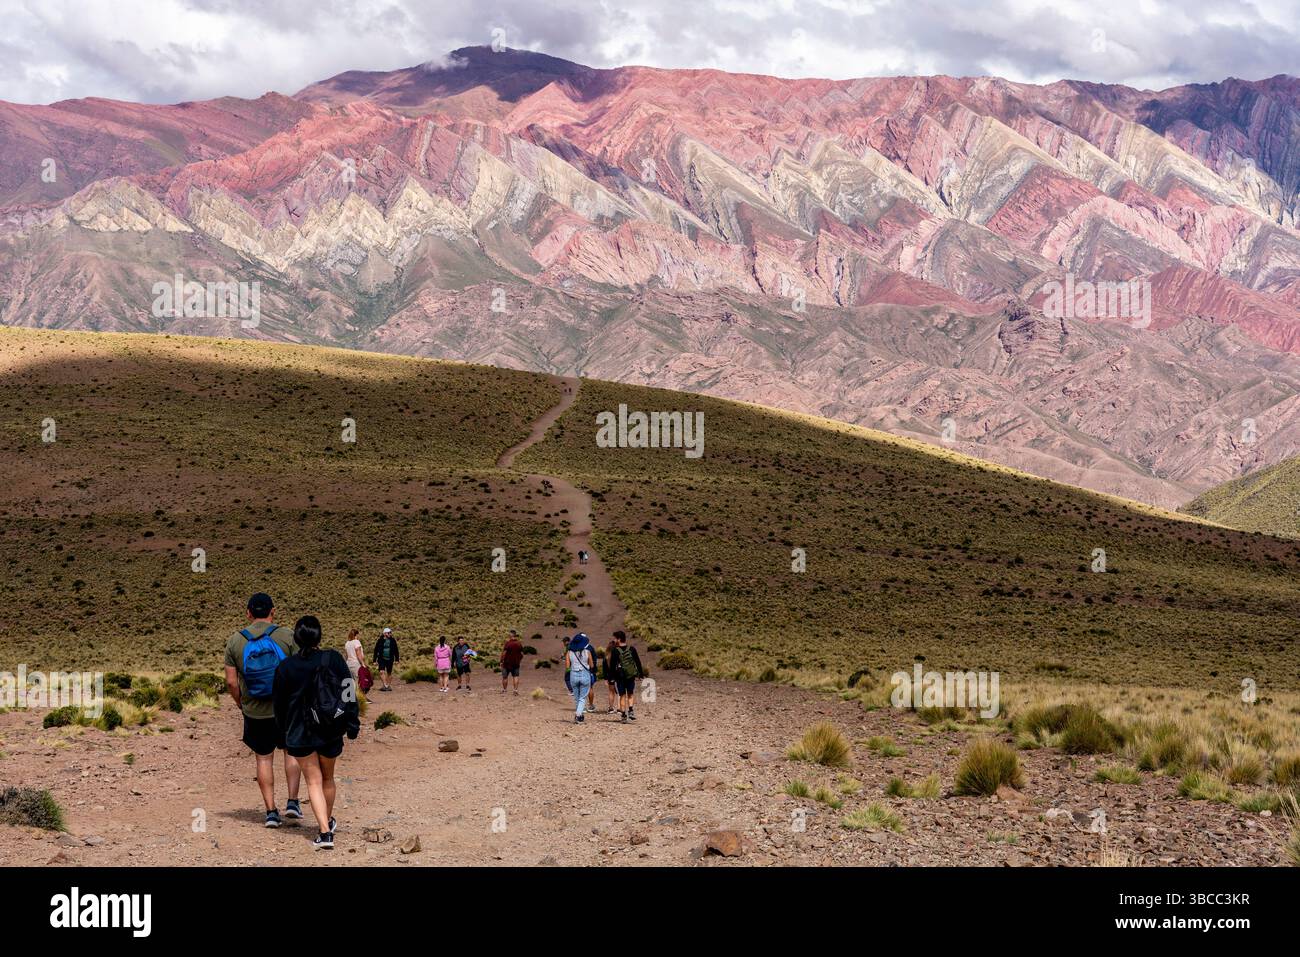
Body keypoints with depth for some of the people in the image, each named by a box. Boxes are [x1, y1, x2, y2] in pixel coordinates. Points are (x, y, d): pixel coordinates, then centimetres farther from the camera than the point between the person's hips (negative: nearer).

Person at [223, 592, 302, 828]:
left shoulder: (235, 641, -4)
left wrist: (240, 702, 14)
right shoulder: (285, 637, -8)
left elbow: (231, 681, -4)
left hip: (255, 712, 1)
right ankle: (292, 802, 12)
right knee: (291, 751, 19)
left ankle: (271, 811, 12)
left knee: (264, 758, 13)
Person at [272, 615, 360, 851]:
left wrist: (284, 730, 19)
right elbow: (349, 693, -6)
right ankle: (328, 821, 39)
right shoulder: (333, 659, -6)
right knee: (327, 778, 21)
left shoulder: (285, 667, -5)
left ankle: (325, 833, -11)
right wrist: (352, 725, 2)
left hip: (300, 734, -1)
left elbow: (279, 704, 5)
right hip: (331, 734, 1)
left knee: (314, 781, 2)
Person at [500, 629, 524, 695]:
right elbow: (522, 654, 6)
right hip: (516, 663, 4)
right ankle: (516, 690, -5)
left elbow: (504, 653, -15)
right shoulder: (519, 643, 1)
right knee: (516, 676, 5)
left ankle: (504, 690, 19)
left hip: (507, 663, -4)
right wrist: (520, 661, 19)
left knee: (505, 676, 9)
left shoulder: (508, 643, -14)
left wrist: (501, 661, -6)